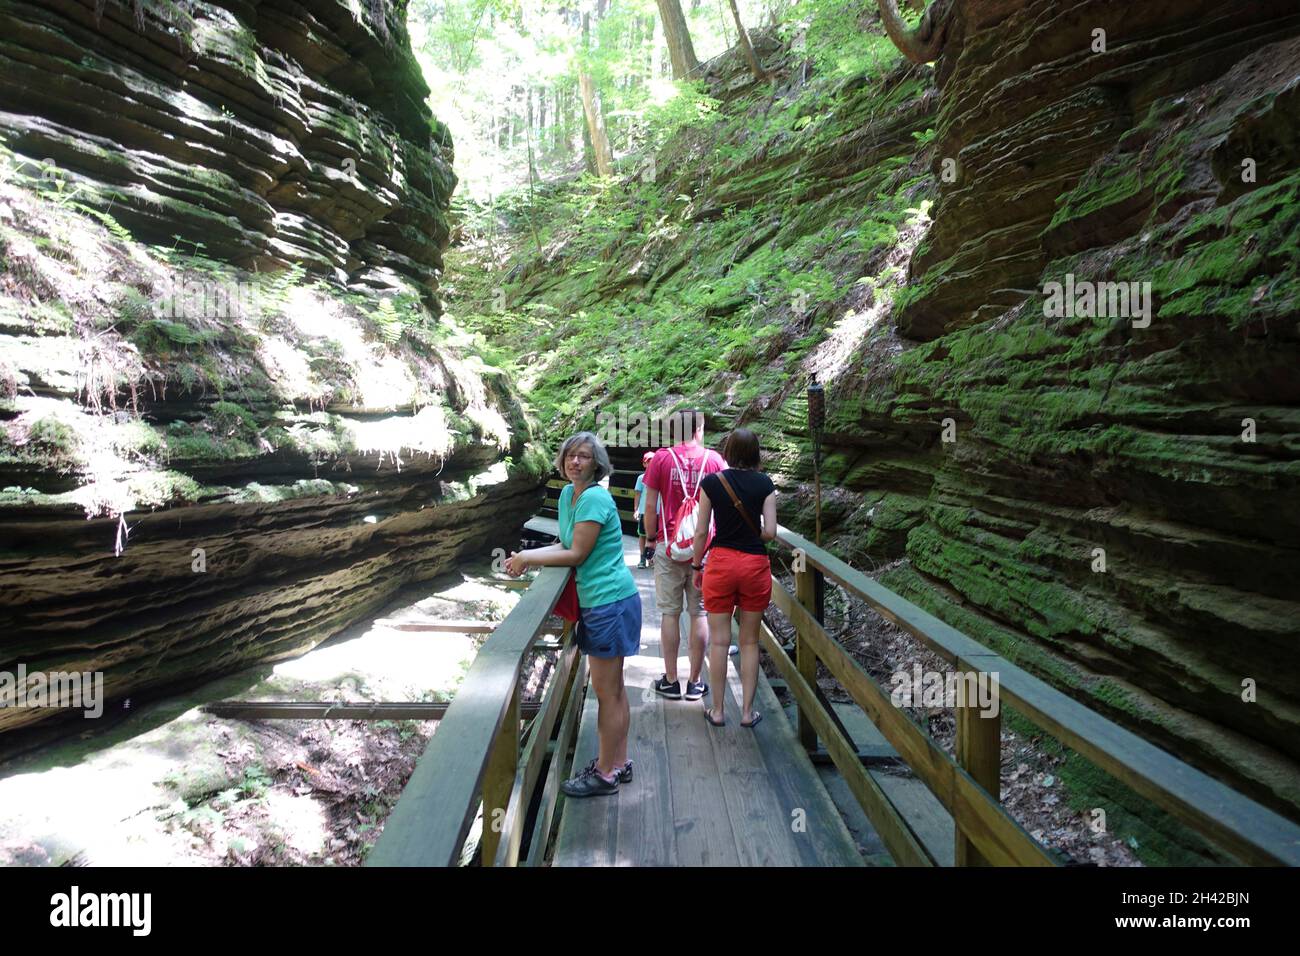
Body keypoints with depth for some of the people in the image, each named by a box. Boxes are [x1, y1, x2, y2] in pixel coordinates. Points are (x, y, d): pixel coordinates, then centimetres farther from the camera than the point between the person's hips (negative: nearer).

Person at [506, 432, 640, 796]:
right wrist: (528, 556, -1)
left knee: (607, 691, 2)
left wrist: (527, 558, -10)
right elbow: (566, 545, 13)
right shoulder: (568, 494, 9)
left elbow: (577, 554, -18)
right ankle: (619, 761, 32)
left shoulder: (595, 498, -19)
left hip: (610, 602, -9)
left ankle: (606, 774, 15)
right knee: (613, 687, 18)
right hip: (597, 601, 9)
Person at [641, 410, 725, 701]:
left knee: (670, 613, 7)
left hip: (669, 545, 0)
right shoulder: (714, 459, 0)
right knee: (699, 614, 7)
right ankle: (695, 682, 15)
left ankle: (671, 681, 15)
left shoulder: (661, 458, -2)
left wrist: (651, 537, 11)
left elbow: (650, 506, -2)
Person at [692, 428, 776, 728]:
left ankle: (717, 710, 16)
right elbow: (770, 532, -5)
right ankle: (747, 711, 16)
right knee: (750, 641, 11)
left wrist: (697, 566, 10)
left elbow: (701, 531, -2)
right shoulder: (764, 483, -2)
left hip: (721, 561, -1)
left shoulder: (711, 482, -3)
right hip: (755, 563, 1)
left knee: (719, 640, 8)